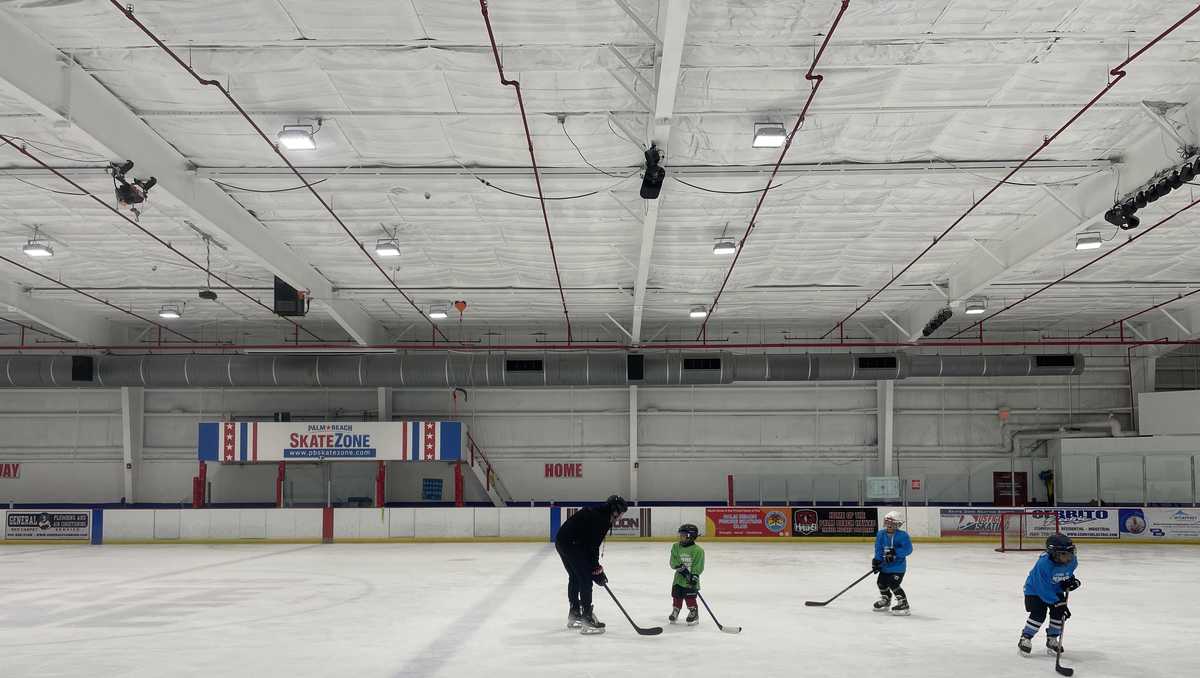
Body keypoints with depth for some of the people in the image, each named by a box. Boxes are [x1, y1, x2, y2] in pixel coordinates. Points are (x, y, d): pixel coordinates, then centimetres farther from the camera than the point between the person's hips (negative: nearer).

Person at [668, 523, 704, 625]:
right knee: (677, 596, 10)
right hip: (679, 578, 4)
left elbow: (698, 566, -12)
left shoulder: (698, 550, -9)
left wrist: (694, 576, -21)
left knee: (690, 597, -5)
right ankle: (675, 611, 29)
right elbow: (673, 561, -3)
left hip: (691, 579, -4)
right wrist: (681, 567, -18)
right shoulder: (676, 547, 3)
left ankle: (694, 615, 9)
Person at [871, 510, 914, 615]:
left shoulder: (903, 535, -15)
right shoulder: (881, 534, -1)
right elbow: (878, 549, 1)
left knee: (893, 584, -18)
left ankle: (903, 604, -5)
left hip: (898, 566, -7)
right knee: (881, 583, 19)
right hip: (885, 565, 7)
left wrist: (895, 552, -30)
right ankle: (885, 600, 45)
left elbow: (908, 549, -21)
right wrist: (876, 561, -10)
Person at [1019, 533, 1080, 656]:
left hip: (1056, 590, 6)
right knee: (1038, 614, -16)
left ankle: (1052, 639, 15)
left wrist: (1071, 580, -7)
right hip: (1035, 590, -6)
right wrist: (1057, 603, -36)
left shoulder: (1071, 561, -18)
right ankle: (1025, 638, 2)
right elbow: (1043, 589, -34)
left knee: (1059, 613, -5)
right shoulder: (1043, 564, -38)